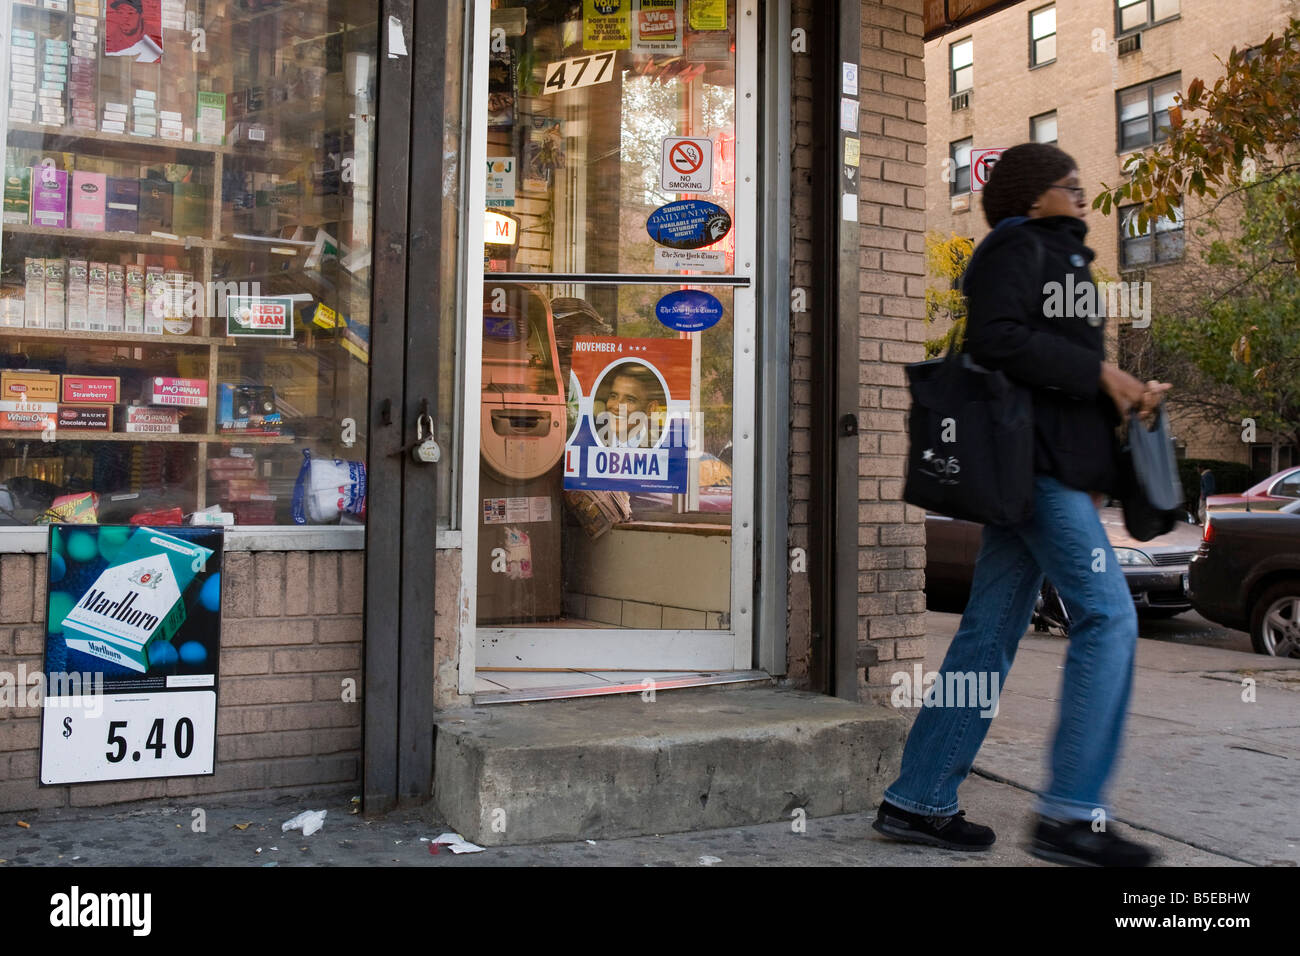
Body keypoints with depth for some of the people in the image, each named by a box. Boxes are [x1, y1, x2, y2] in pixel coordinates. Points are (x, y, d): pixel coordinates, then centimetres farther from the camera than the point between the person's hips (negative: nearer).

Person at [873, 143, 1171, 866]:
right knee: (1109, 616, -12)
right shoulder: (1020, 246, -2)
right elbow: (995, 338, -19)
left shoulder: (1058, 258, 29)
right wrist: (1099, 370, -15)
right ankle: (1071, 812, -9)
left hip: (1047, 466, 10)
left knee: (991, 633, 6)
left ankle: (919, 801, 9)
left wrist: (1125, 392, 12)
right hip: (1037, 460, -10)